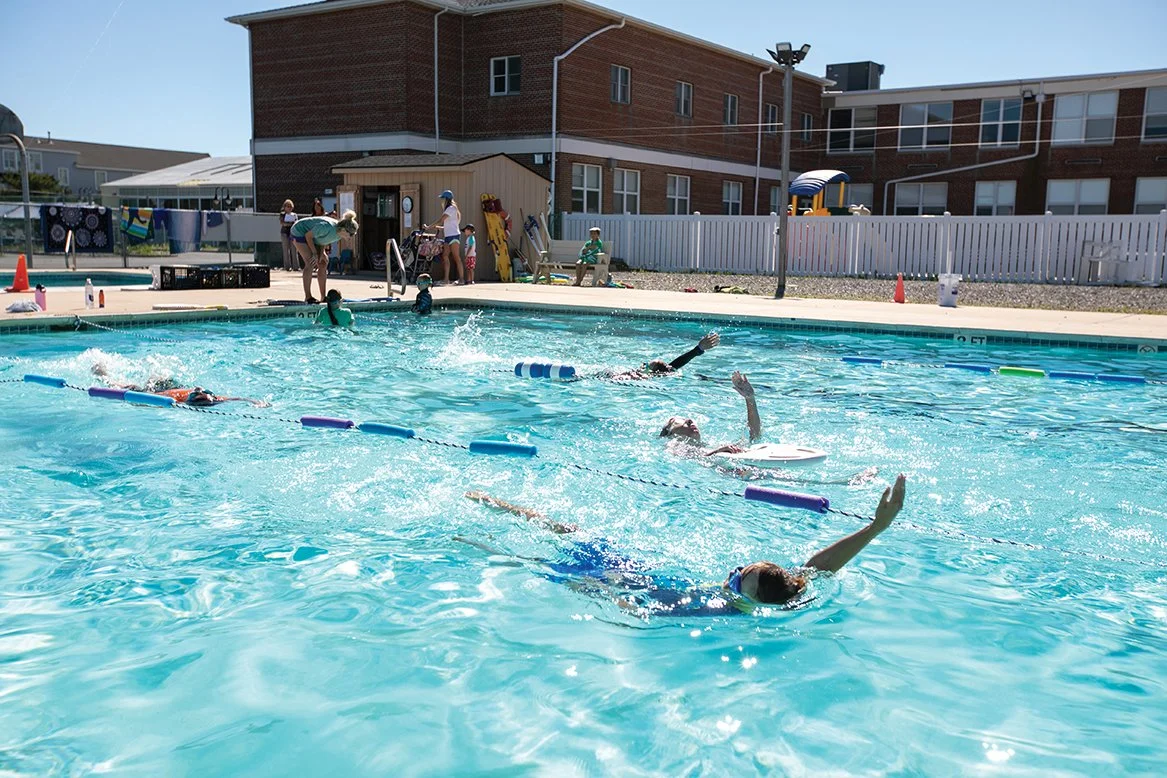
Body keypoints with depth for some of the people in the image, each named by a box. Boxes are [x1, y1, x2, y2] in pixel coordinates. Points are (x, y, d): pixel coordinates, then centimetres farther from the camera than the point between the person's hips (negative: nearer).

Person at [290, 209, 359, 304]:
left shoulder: (339, 235, -14)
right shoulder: (327, 227, -39)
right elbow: (308, 236, -27)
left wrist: (322, 252, -13)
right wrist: (315, 253, -24)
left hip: (313, 239, 8)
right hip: (300, 232, -8)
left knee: (323, 263, 1)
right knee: (310, 263, -19)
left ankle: (323, 297, 6)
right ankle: (308, 297, -16)